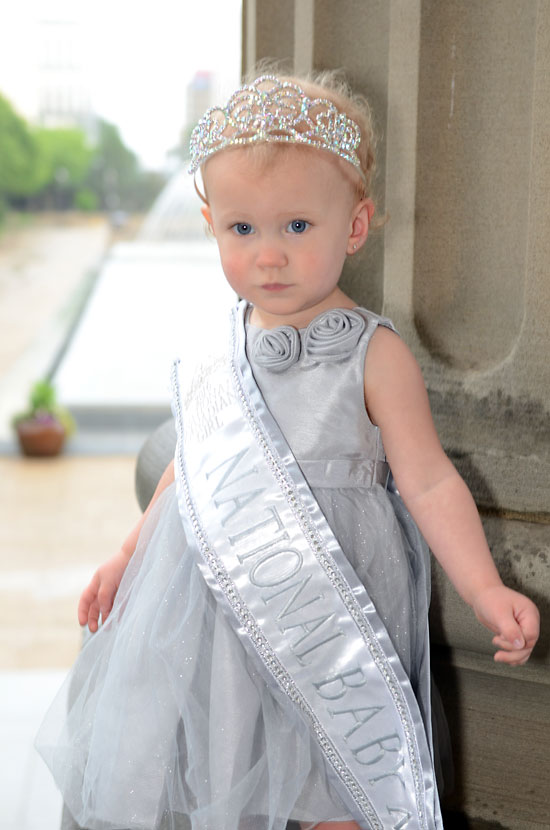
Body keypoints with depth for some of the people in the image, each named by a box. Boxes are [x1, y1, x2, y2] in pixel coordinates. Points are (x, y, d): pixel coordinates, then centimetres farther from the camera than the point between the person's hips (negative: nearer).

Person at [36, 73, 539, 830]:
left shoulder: (374, 355, -12)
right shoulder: (220, 344, 2)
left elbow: (428, 483, -11)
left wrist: (484, 590, -19)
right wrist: (128, 554, 17)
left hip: (327, 603, -4)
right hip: (217, 591, 4)